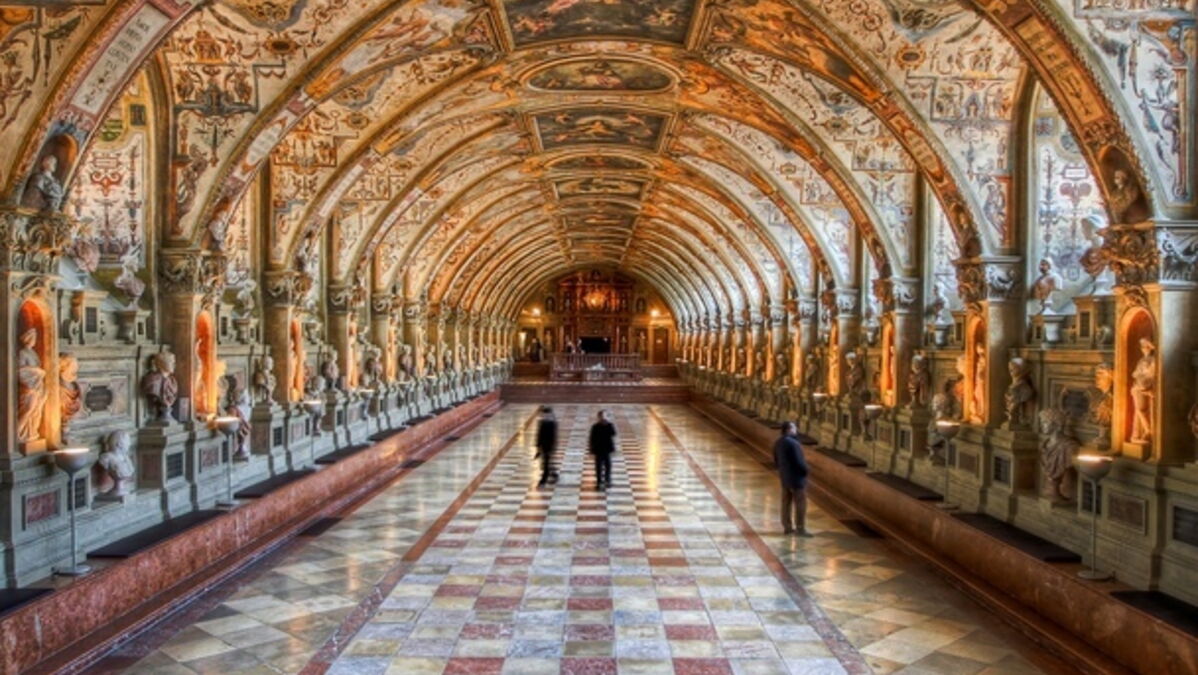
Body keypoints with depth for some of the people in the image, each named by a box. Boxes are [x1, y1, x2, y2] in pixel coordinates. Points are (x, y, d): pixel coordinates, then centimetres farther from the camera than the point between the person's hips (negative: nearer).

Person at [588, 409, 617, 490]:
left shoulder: (609, 425, -1)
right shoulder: (595, 427, -3)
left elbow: (613, 434, -18)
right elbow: (592, 439, -3)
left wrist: (610, 424, -22)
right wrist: (592, 449, -5)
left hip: (607, 449, 1)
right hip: (598, 450, -1)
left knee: (608, 465, 7)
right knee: (599, 467, 1)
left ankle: (607, 481, 17)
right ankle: (599, 482, 5)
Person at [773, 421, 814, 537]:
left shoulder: (778, 442, 4)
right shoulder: (792, 443, -24)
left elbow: (776, 460, 12)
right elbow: (799, 461, -22)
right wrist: (805, 470, -5)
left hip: (784, 477, 9)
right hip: (796, 477, -9)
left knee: (787, 502, 14)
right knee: (800, 503, -1)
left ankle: (787, 526, 21)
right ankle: (800, 529, 2)